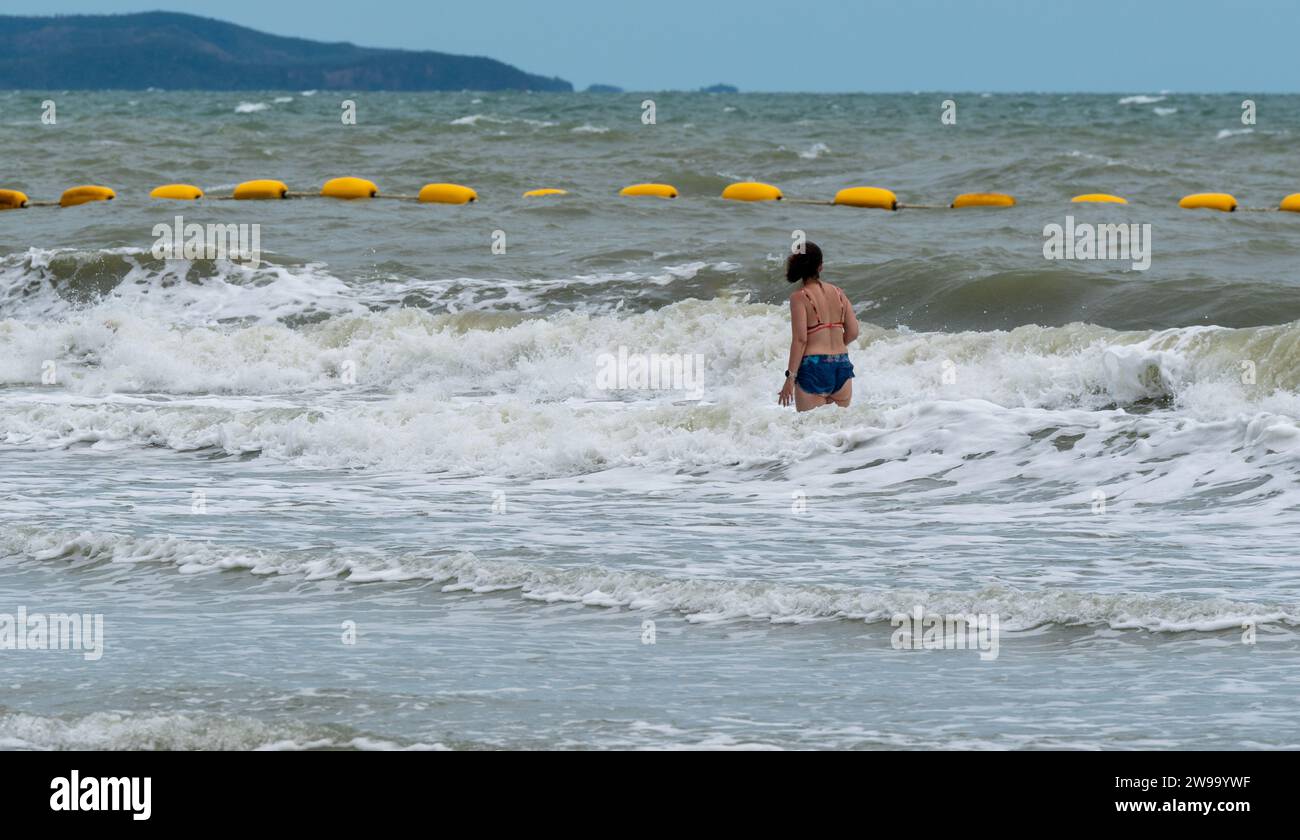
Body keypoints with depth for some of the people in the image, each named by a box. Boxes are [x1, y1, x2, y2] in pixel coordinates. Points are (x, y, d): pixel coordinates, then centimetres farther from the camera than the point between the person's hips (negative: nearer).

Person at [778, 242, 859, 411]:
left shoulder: (799, 297, -7)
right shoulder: (838, 293, 8)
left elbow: (800, 339, -13)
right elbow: (852, 333, 8)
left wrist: (790, 378, -10)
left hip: (814, 367, -5)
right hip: (842, 366, 5)